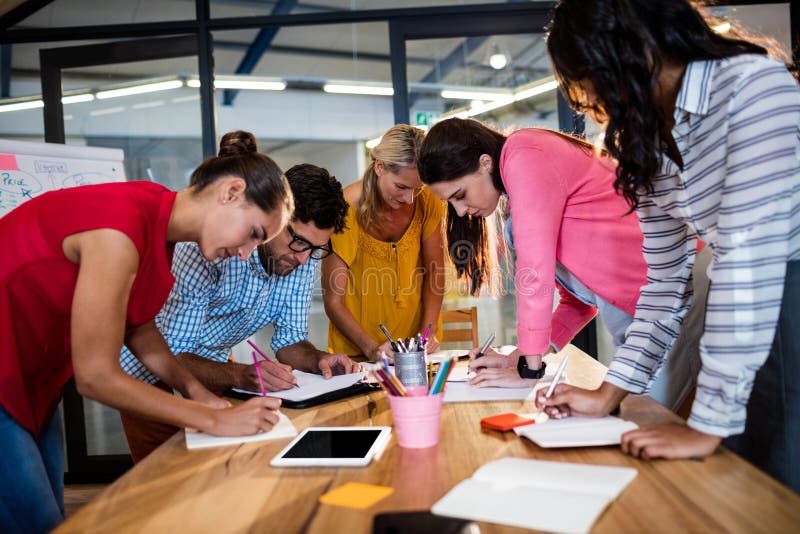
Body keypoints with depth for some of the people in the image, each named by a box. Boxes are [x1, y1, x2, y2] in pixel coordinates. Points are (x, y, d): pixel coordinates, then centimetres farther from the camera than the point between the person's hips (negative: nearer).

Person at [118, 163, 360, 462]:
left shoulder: (305, 258, -14)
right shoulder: (205, 249, -32)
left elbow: (290, 340, -5)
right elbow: (173, 357, -32)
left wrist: (319, 360, -27)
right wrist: (241, 375, -48)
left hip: (211, 365, 5)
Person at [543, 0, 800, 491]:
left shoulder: (752, 85, -18)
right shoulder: (650, 144, 4)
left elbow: (746, 259, -24)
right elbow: (666, 281, 6)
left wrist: (708, 424, -22)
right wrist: (609, 394, 1)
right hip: (753, 309, 6)